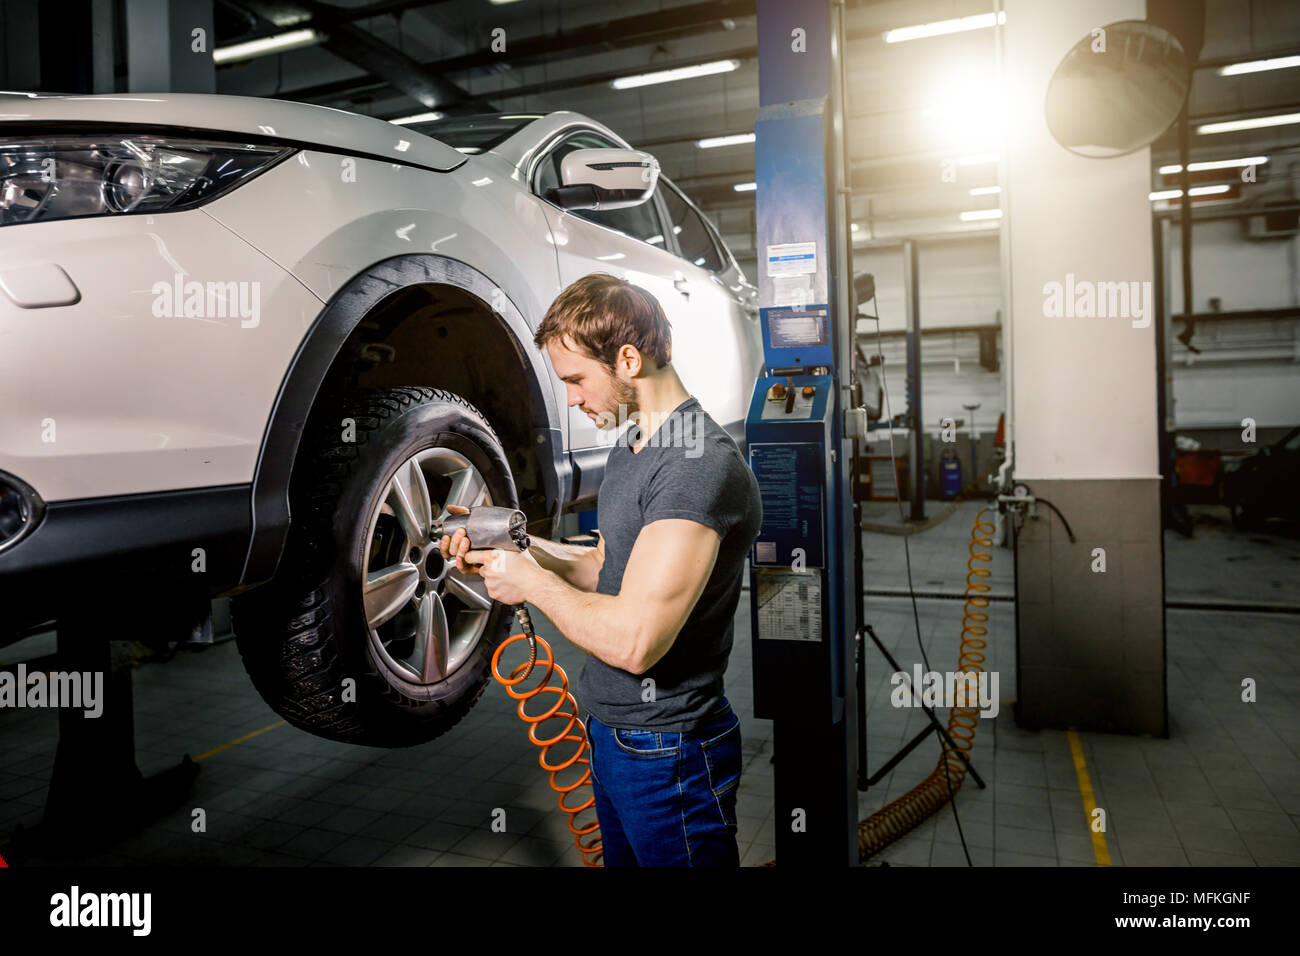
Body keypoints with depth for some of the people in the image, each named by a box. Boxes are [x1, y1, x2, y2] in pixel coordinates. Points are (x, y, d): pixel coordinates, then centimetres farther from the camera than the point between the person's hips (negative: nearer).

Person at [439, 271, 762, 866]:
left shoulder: (700, 466, -26)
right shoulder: (629, 445, 8)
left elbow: (633, 642, -30)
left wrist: (531, 582, -16)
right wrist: (520, 545, 1)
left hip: (667, 753, -9)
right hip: (610, 730, 9)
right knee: (621, 858, 25)